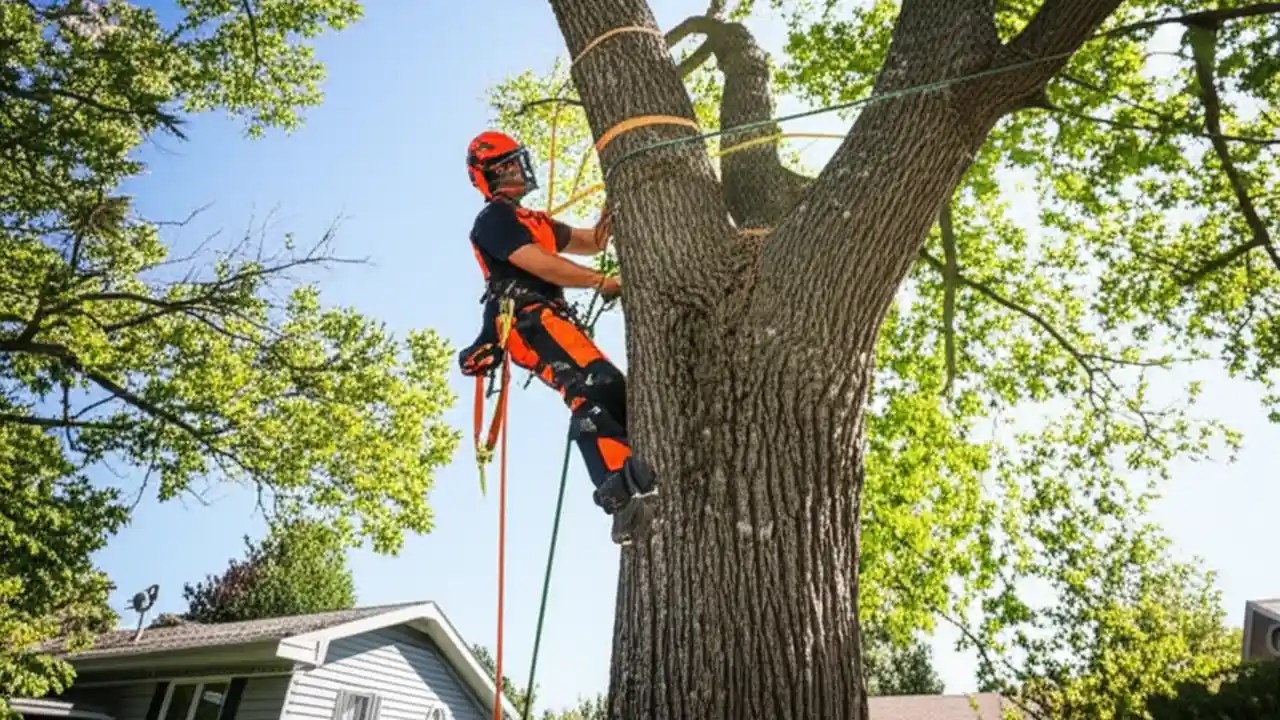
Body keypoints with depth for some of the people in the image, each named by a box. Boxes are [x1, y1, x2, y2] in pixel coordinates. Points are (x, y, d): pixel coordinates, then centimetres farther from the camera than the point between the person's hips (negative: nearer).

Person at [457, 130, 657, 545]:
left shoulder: (532, 220, 33)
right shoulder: (493, 220, 3)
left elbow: (591, 242, 30)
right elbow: (541, 265, -12)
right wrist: (603, 283, -13)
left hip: (549, 318, 10)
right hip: (528, 319, -10)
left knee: (616, 392, -1)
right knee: (594, 387, -32)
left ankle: (632, 494, -6)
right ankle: (623, 495, -49)